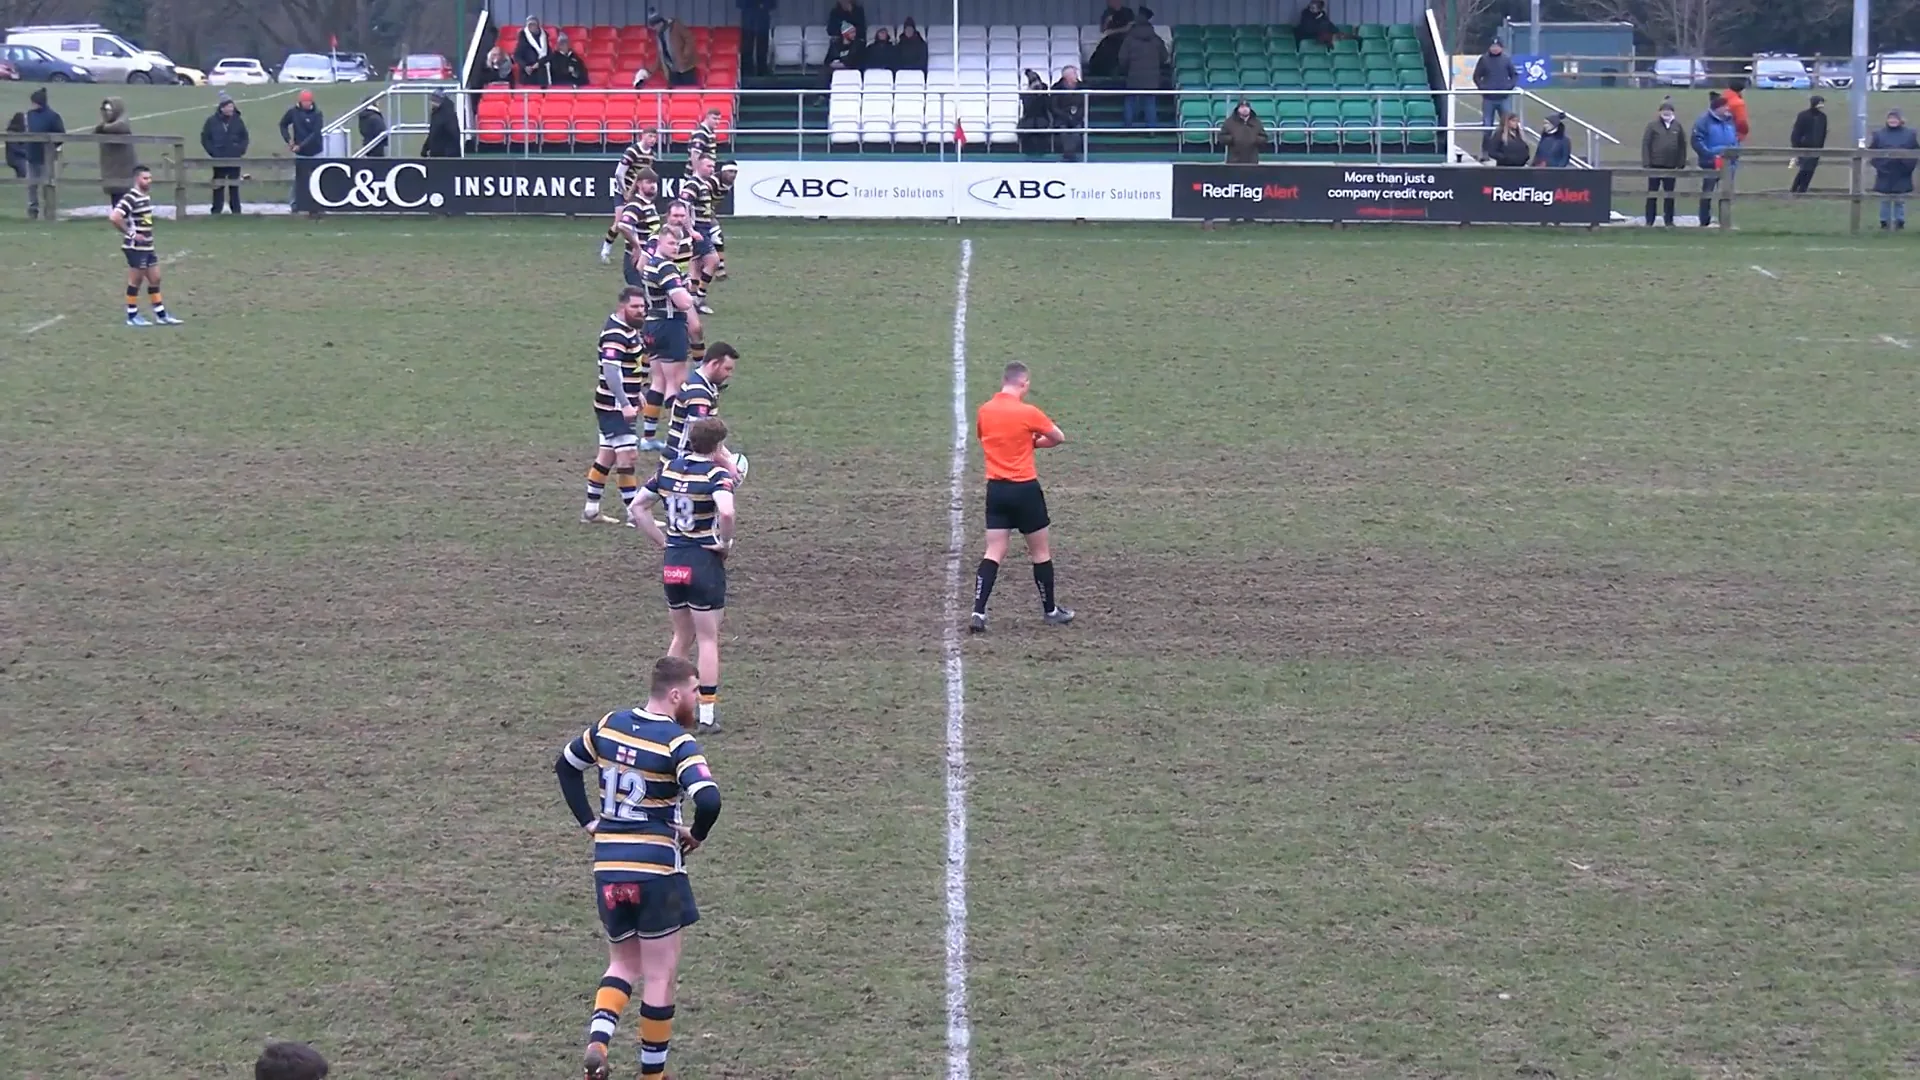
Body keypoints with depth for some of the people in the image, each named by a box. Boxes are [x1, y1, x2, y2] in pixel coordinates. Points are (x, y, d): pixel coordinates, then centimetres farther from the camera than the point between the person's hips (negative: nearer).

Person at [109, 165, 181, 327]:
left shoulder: (146, 197, 11)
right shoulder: (131, 198, -18)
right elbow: (114, 217, -28)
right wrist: (130, 233, -20)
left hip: (147, 247, 9)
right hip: (136, 247, -9)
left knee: (155, 280, 11)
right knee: (136, 281, 0)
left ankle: (161, 315, 17)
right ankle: (132, 316, 10)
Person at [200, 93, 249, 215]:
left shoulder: (238, 121, 2)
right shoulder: (212, 121, -4)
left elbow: (244, 137, 11)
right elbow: (205, 138, 0)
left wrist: (241, 150, -4)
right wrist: (213, 152, -10)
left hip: (235, 159, 2)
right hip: (218, 160, -2)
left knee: (234, 187, 7)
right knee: (218, 187, -1)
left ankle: (236, 211, 12)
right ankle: (216, 212, 3)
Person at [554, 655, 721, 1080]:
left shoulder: (610, 725, 6)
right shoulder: (678, 742, -14)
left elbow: (566, 765, 20)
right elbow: (708, 800, -27)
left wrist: (589, 822, 18)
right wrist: (697, 836, -7)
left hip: (607, 866, 6)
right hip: (657, 867, -6)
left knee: (623, 965, 20)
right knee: (660, 976, 8)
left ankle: (597, 1040, -5)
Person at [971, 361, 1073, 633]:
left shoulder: (983, 412, 2)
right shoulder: (1027, 413, -14)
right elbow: (1058, 438, -1)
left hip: (995, 488, 5)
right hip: (1025, 489, -5)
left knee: (994, 553, 4)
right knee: (1041, 551, 11)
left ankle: (978, 612, -8)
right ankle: (1050, 610, 23)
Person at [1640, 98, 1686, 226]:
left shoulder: (1677, 126, 3)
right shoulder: (1653, 125, -4)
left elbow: (1682, 146, 7)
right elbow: (1645, 144, -5)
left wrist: (1681, 164, 1)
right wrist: (1646, 164, -11)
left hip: (1671, 166, 2)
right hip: (1655, 165, -2)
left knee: (1669, 194, 8)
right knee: (1652, 193, 4)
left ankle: (1669, 221, 16)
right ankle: (1649, 221, 9)